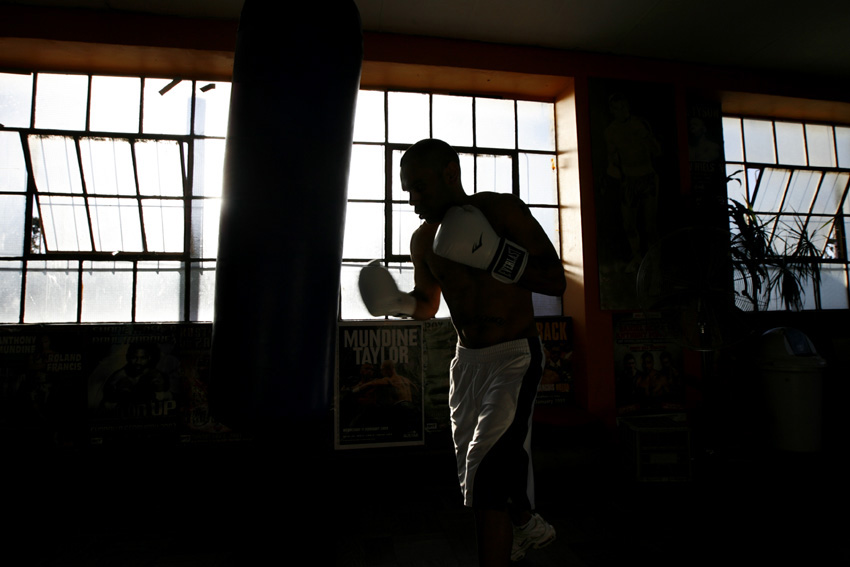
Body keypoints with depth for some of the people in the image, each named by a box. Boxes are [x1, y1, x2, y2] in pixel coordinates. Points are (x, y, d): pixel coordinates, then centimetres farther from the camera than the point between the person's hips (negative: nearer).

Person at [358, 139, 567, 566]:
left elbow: (557, 281, -17)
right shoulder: (424, 240, 1)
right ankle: (527, 525, 47)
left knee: (488, 467, -17)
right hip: (467, 358, 7)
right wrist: (400, 302, -8)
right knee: (472, 468, 18)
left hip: (514, 355, -6)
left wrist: (496, 257, -32)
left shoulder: (503, 211, -15)